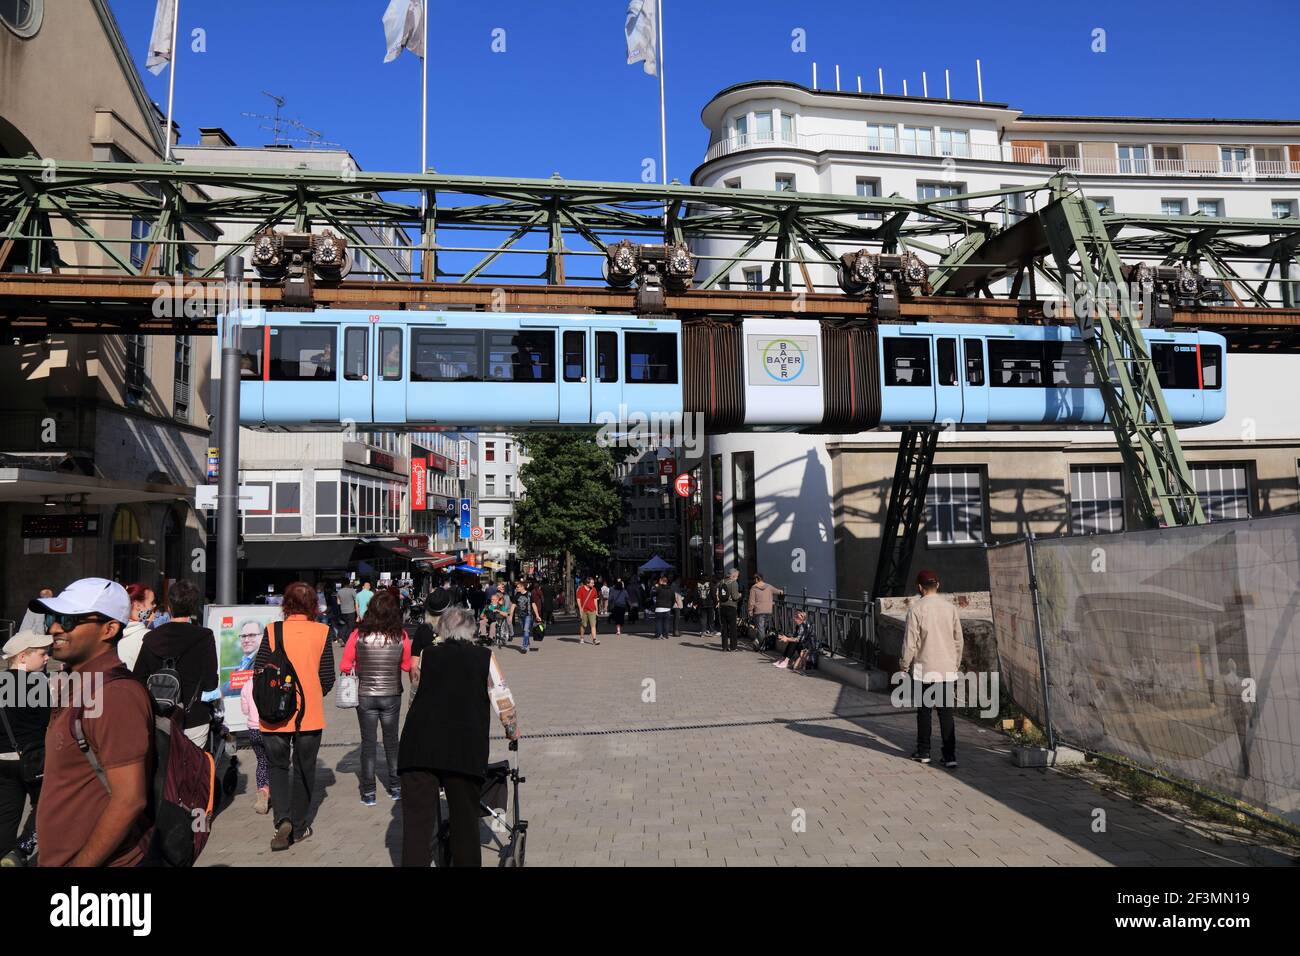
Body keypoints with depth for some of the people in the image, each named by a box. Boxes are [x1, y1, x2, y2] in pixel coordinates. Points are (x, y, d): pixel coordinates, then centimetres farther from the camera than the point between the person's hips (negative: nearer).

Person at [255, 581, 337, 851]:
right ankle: (298, 827, 23)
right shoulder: (322, 632, -7)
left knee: (277, 766, 17)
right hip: (310, 715, 0)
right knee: (304, 769, 15)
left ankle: (282, 818, -2)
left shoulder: (272, 631, -8)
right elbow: (328, 677, -5)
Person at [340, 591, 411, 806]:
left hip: (365, 696, -1)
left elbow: (346, 666, -8)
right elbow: (407, 666, -2)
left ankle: (368, 792, 16)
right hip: (391, 697, 1)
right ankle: (395, 786, 27)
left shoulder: (359, 634, -13)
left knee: (368, 742, 11)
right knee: (391, 740, 18)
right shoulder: (401, 637, -12)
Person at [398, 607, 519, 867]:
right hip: (466, 748, -1)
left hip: (419, 744, 2)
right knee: (465, 819, 13)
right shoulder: (485, 657, 9)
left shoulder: (427, 655, 15)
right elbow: (503, 701, 7)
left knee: (417, 821, 7)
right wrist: (513, 730, 24)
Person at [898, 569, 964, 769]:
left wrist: (904, 665, 3)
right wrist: (956, 664, 22)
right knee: (947, 714, 5)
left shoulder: (916, 609, -10)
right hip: (948, 670, 3)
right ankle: (950, 756, 1)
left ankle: (923, 752, 19)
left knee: (924, 711, 10)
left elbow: (910, 642, -9)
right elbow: (958, 640, 9)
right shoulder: (950, 608, 2)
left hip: (924, 669, -3)